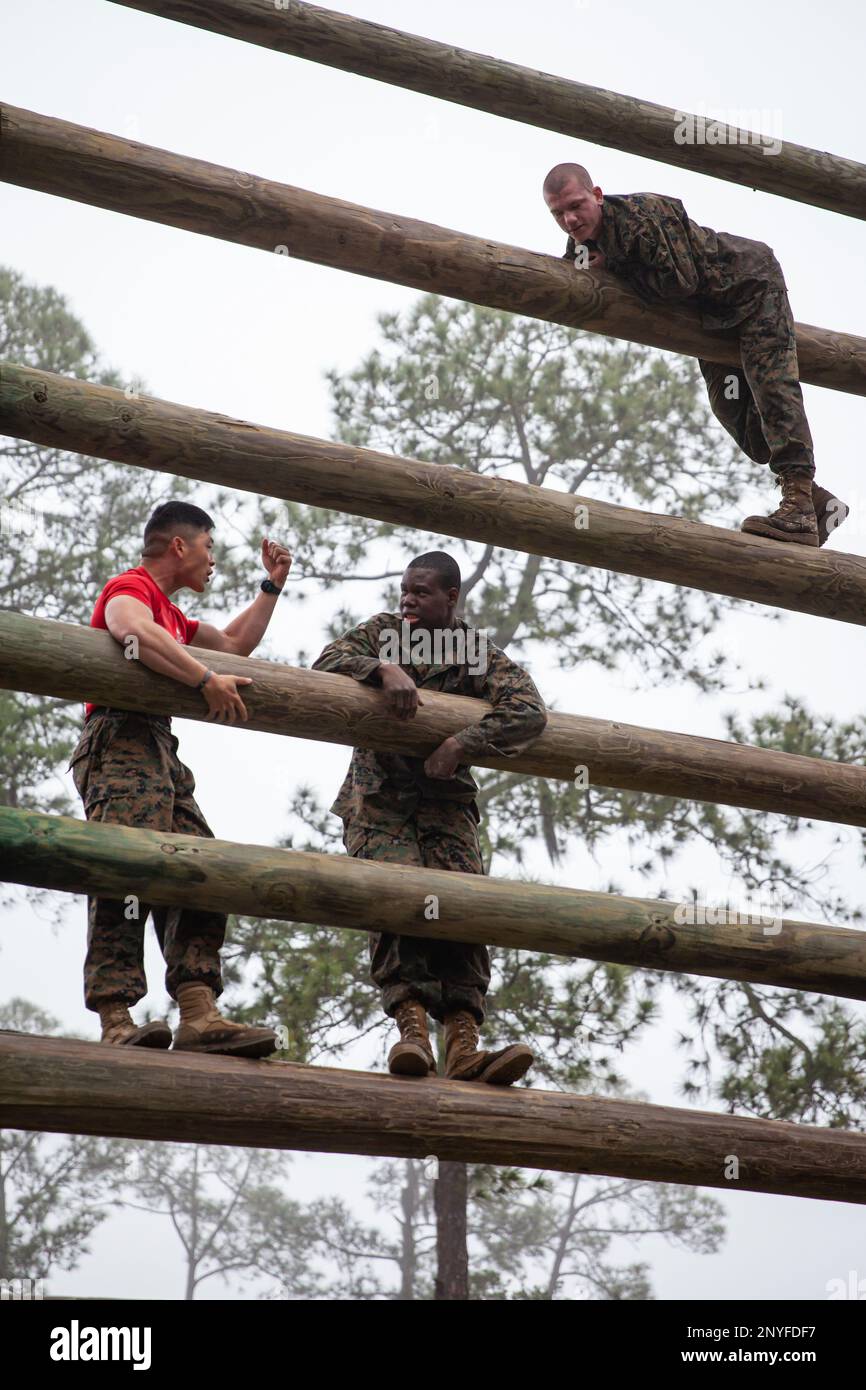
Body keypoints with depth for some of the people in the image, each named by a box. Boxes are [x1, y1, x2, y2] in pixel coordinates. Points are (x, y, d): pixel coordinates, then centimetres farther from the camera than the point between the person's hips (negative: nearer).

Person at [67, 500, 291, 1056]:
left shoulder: (172, 617, 33)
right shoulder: (130, 586, 1)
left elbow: (234, 644, 39)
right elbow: (133, 630, -23)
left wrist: (273, 586, 36)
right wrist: (207, 679, -23)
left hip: (160, 754, 10)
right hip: (123, 740, -10)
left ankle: (200, 1015, -11)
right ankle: (118, 1021, -30)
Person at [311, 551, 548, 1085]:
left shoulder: (478, 652, 5)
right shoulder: (383, 631, 11)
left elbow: (529, 710, -9)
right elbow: (327, 662, -4)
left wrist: (461, 745, -21)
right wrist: (386, 667, -23)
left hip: (446, 797, 1)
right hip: (379, 795, 0)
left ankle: (465, 1044, -28)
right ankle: (412, 1026, -35)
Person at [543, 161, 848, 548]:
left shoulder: (644, 214, -33)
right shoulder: (582, 241, -7)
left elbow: (681, 282, -35)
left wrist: (613, 267, -27)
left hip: (751, 280, -9)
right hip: (712, 308, 9)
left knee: (770, 384, -20)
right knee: (730, 406, 4)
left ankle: (799, 508, -28)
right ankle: (818, 501, 9)